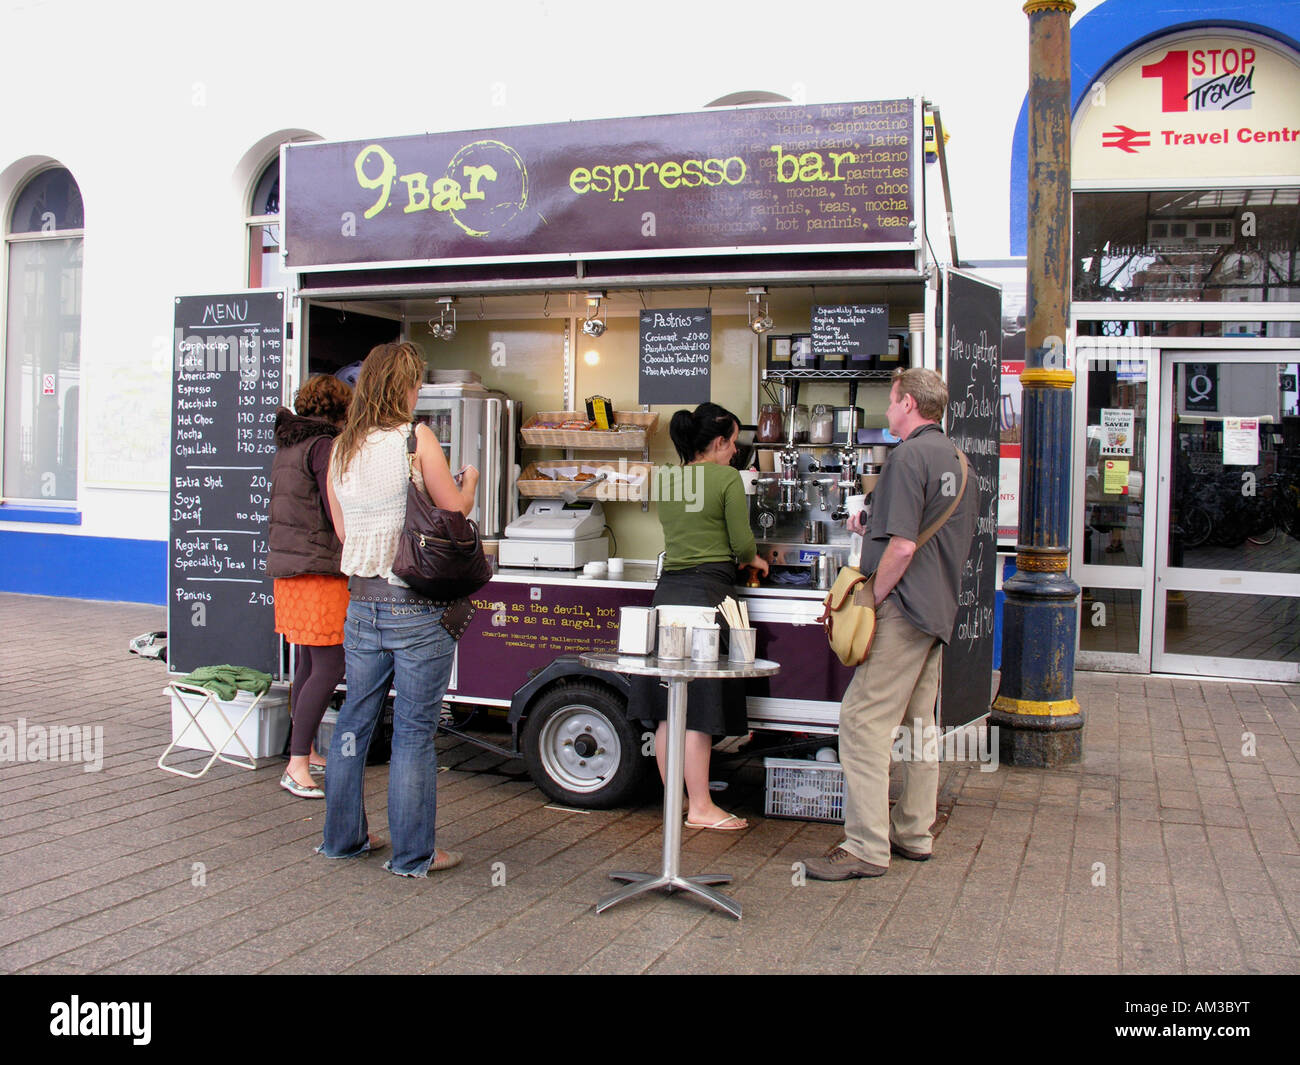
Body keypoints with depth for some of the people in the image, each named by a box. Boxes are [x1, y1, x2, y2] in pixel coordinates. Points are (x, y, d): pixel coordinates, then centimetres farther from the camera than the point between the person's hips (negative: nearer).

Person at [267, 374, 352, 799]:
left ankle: (305, 752, 24)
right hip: (319, 567, -10)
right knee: (329, 668, -9)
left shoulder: (286, 444, 16)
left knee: (307, 664, 16)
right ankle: (297, 767, -10)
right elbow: (338, 514, -18)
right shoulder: (324, 446, -12)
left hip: (286, 566, 10)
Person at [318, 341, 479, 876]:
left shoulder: (341, 449, 8)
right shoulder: (416, 438, -10)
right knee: (414, 731, 2)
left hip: (362, 601, 6)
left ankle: (341, 837, 28)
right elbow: (455, 510, -6)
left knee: (355, 718, 17)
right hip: (416, 605, -6)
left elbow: (343, 530, 14)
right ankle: (412, 854, 11)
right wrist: (468, 481, 15)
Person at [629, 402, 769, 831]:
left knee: (668, 707, 10)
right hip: (707, 592, -7)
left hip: (668, 589, 7)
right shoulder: (727, 479, -6)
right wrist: (752, 561, 17)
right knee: (698, 708, -3)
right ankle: (700, 807, 4)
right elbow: (742, 542, -6)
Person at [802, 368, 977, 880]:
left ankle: (866, 847, -8)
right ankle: (913, 833, 23)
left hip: (903, 607, -10)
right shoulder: (958, 460, 17)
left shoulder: (909, 455, -13)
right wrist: (873, 528, 18)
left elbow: (902, 547, -22)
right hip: (939, 608, 10)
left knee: (863, 722, -9)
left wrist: (873, 601, -12)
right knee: (919, 722, 15)